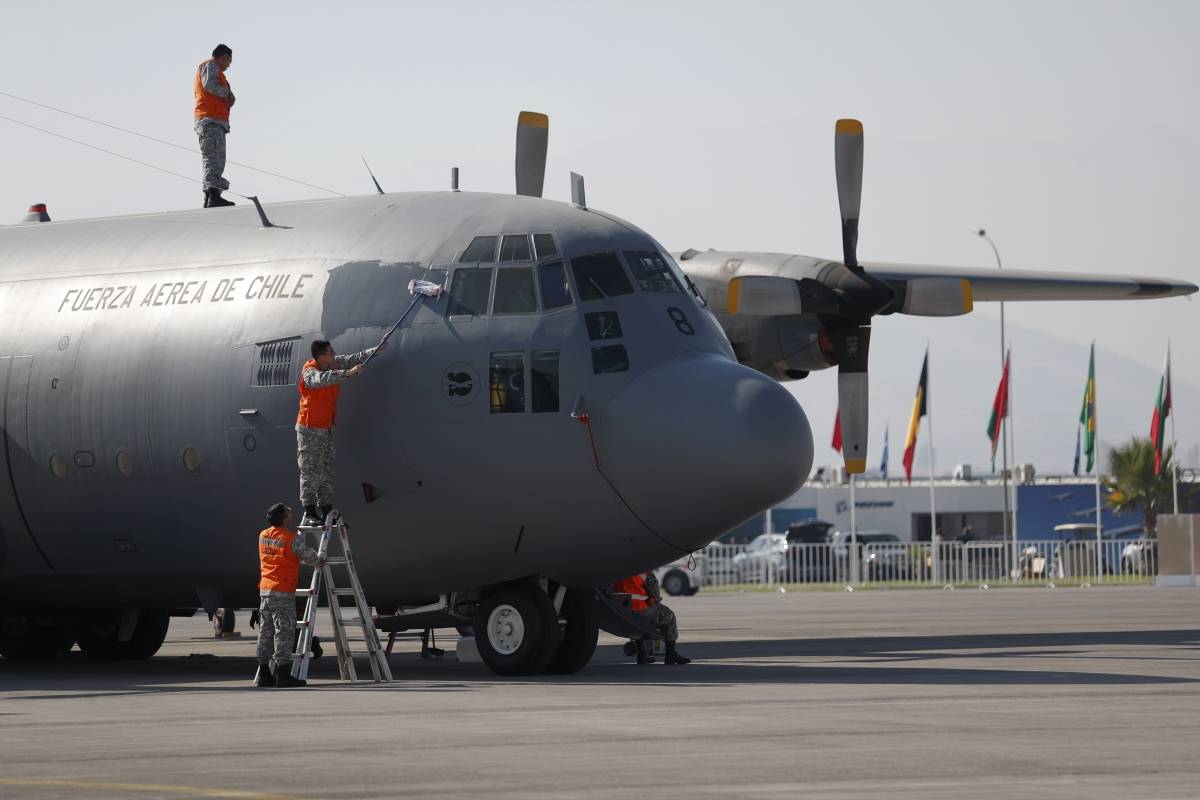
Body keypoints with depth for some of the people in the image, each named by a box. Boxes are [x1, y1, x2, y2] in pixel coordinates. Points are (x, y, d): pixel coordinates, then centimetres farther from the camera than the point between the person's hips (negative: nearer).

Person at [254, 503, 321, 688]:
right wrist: (318, 562, 19)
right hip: (283, 592, -7)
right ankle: (282, 674, -7)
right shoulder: (293, 538, -12)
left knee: (266, 631, 10)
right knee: (284, 631, -5)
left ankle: (263, 675, 13)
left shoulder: (263, 536, 8)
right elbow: (309, 555, -3)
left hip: (265, 591, 7)